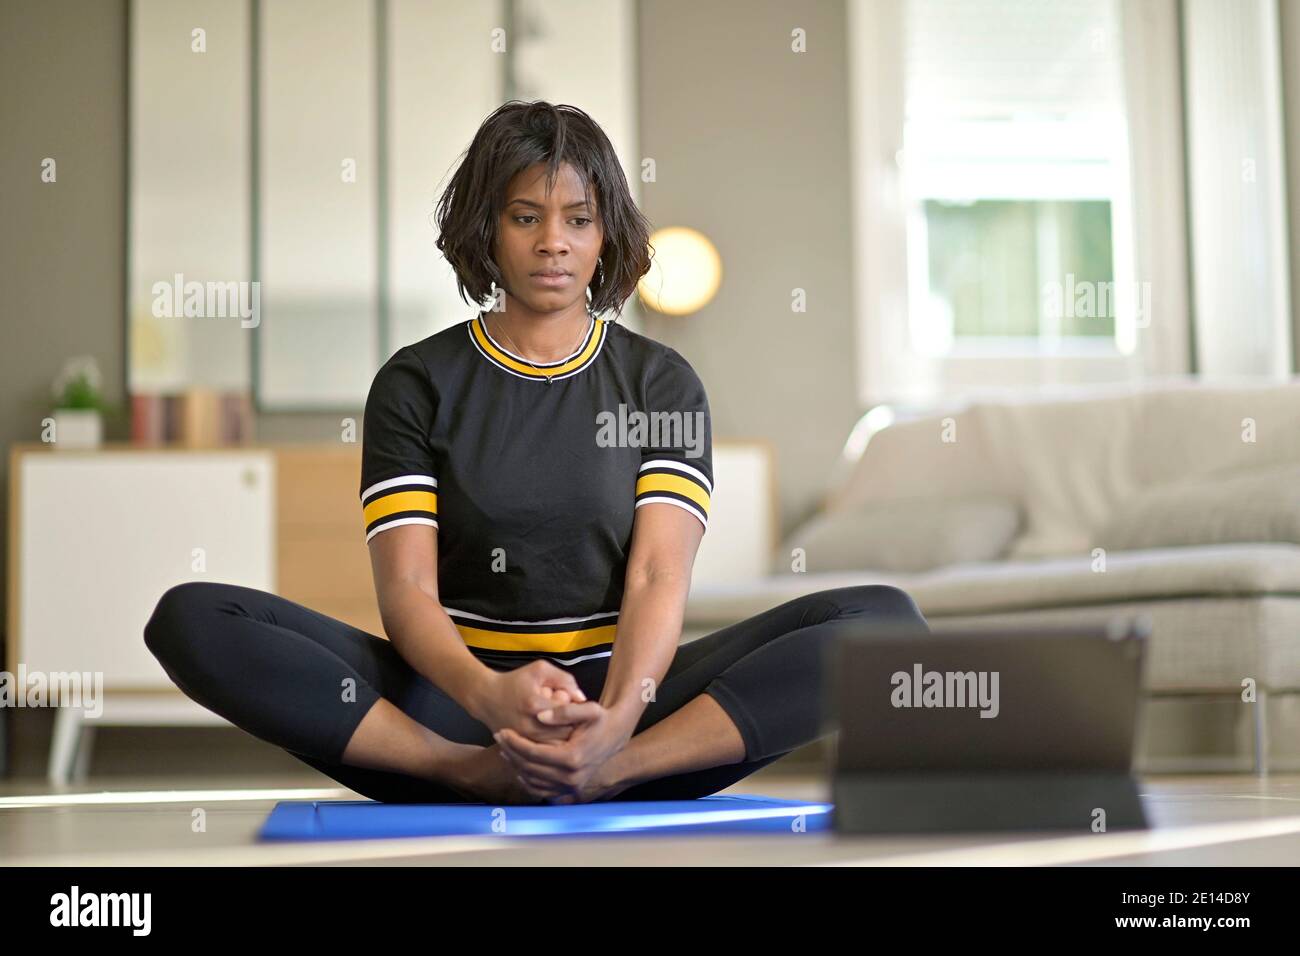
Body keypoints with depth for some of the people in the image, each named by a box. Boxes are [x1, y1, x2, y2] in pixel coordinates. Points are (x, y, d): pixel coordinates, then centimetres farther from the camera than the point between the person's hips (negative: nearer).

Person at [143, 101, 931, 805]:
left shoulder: (661, 382, 10)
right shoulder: (417, 383, 8)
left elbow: (658, 577, -4)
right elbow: (407, 587, -5)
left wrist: (619, 717, -27)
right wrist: (490, 694, -28)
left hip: (615, 698, 1)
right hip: (452, 701, 0)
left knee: (884, 621, -23)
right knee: (192, 620, -24)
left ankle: (614, 770, -32)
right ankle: (476, 771, -30)